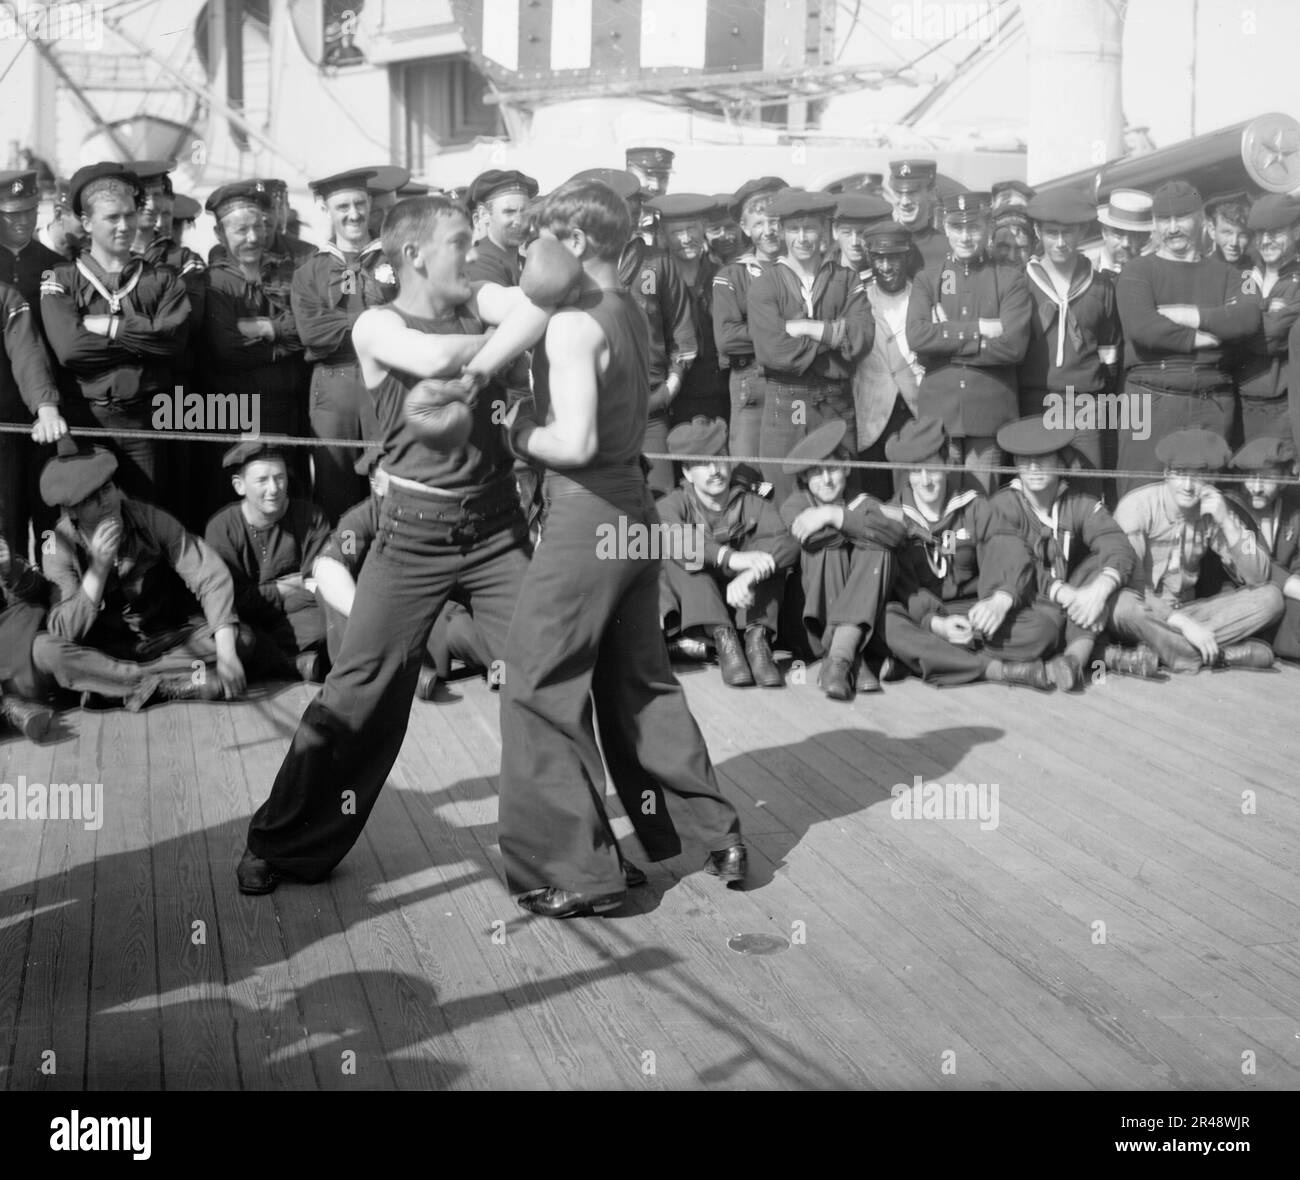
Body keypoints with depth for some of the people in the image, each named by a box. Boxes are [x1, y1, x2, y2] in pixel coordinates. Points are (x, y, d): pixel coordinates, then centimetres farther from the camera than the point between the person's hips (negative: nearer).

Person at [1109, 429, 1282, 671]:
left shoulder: (1214, 513, 0)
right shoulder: (1137, 506, -14)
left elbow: (1257, 577, -6)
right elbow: (1128, 582, -22)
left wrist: (1226, 522, -18)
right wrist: (1183, 624, -30)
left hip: (1185, 613, 5)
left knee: (1269, 597, -13)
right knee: (1122, 604, -39)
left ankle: (1155, 649, -25)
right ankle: (1227, 655, -26)